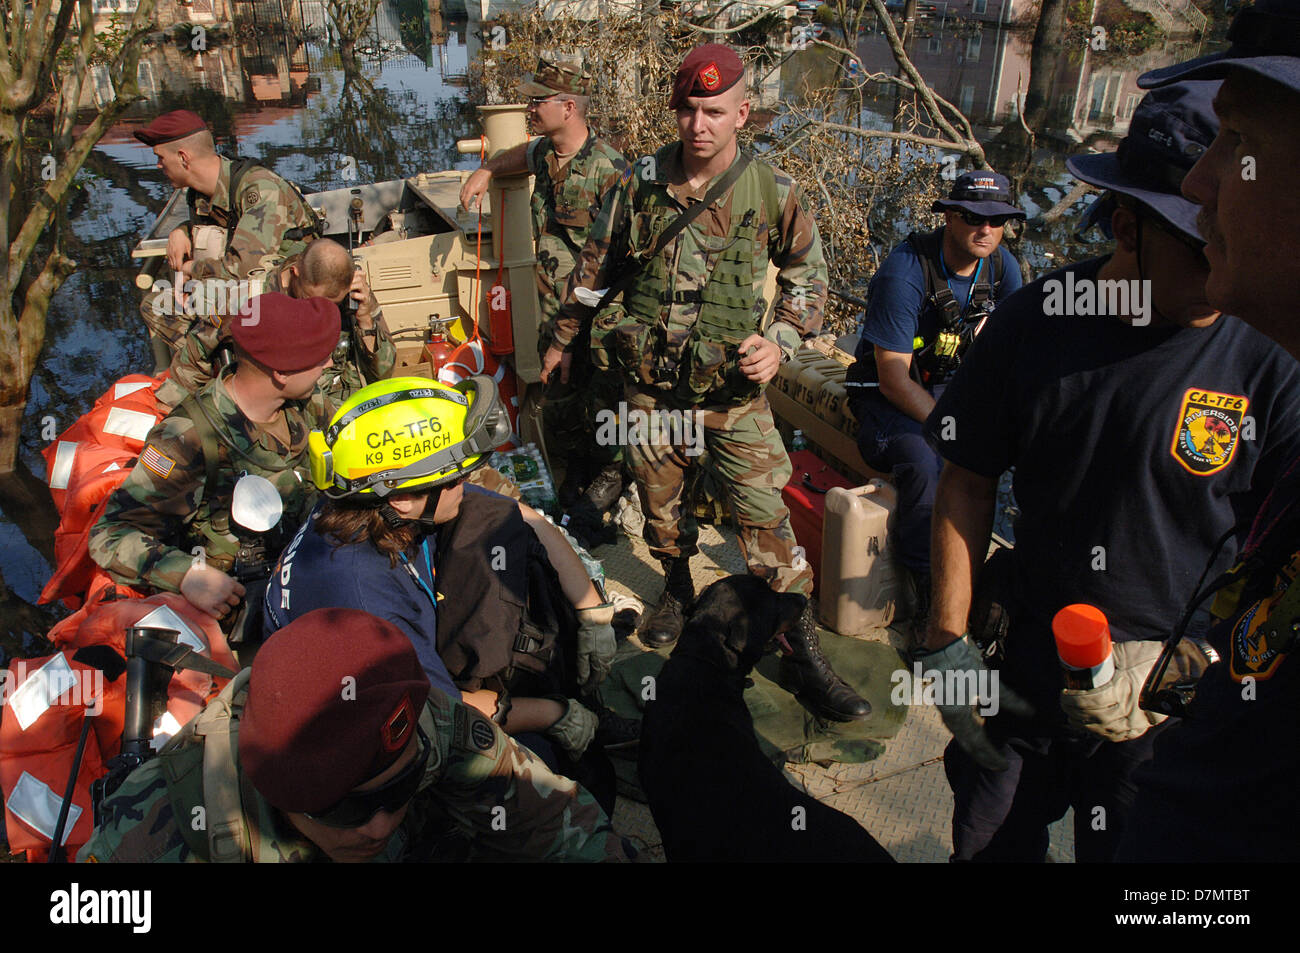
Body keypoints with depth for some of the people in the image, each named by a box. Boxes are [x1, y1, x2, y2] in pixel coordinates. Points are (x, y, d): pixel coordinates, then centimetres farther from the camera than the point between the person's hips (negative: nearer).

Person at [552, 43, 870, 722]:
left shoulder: (772, 194, -7)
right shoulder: (643, 183, -2)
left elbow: (808, 276, 7)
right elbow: (595, 266, 11)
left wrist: (780, 341, -10)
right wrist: (561, 339, 18)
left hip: (732, 392, -2)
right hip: (650, 389, 3)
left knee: (766, 520, -6)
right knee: (659, 507, 17)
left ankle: (804, 657, 5)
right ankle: (677, 591, 46)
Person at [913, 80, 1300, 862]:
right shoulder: (1033, 322, -9)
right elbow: (969, 482, -3)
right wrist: (949, 640, -5)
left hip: (1176, 689, -1)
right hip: (1029, 658, 2)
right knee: (992, 841, 21)